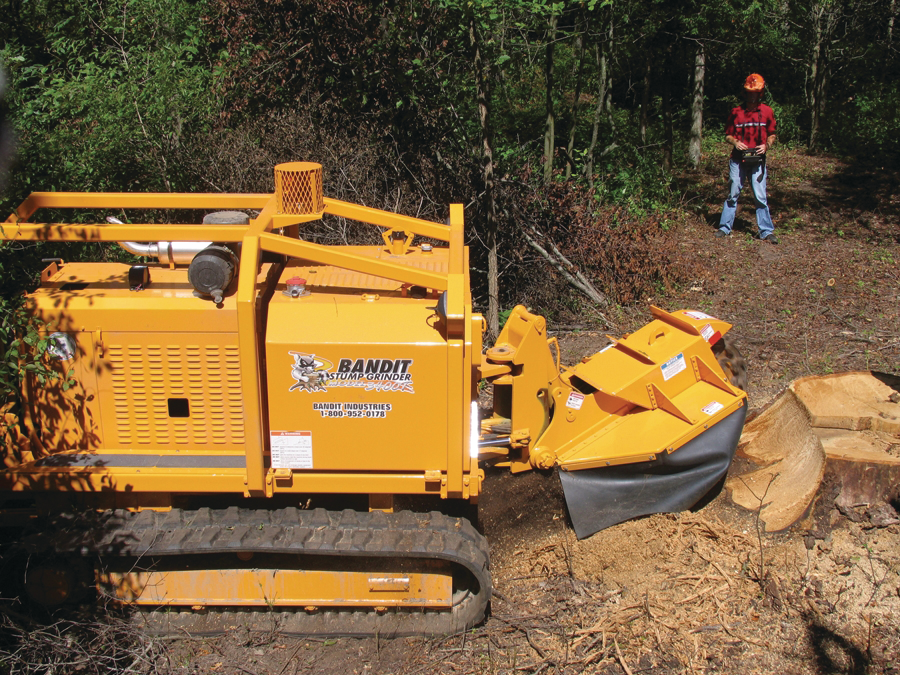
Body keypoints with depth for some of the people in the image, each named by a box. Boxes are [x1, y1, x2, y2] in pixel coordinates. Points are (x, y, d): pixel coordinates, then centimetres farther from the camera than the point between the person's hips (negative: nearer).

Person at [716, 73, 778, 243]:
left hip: (757, 161, -1)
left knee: (760, 197, -2)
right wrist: (735, 142, -10)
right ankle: (725, 227, 16)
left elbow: (772, 135, 10)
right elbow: (728, 135, 11)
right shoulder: (736, 112, 4)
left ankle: (766, 231, 3)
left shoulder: (767, 112, 4)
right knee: (732, 194, 8)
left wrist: (766, 145, -10)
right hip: (738, 160, 1)